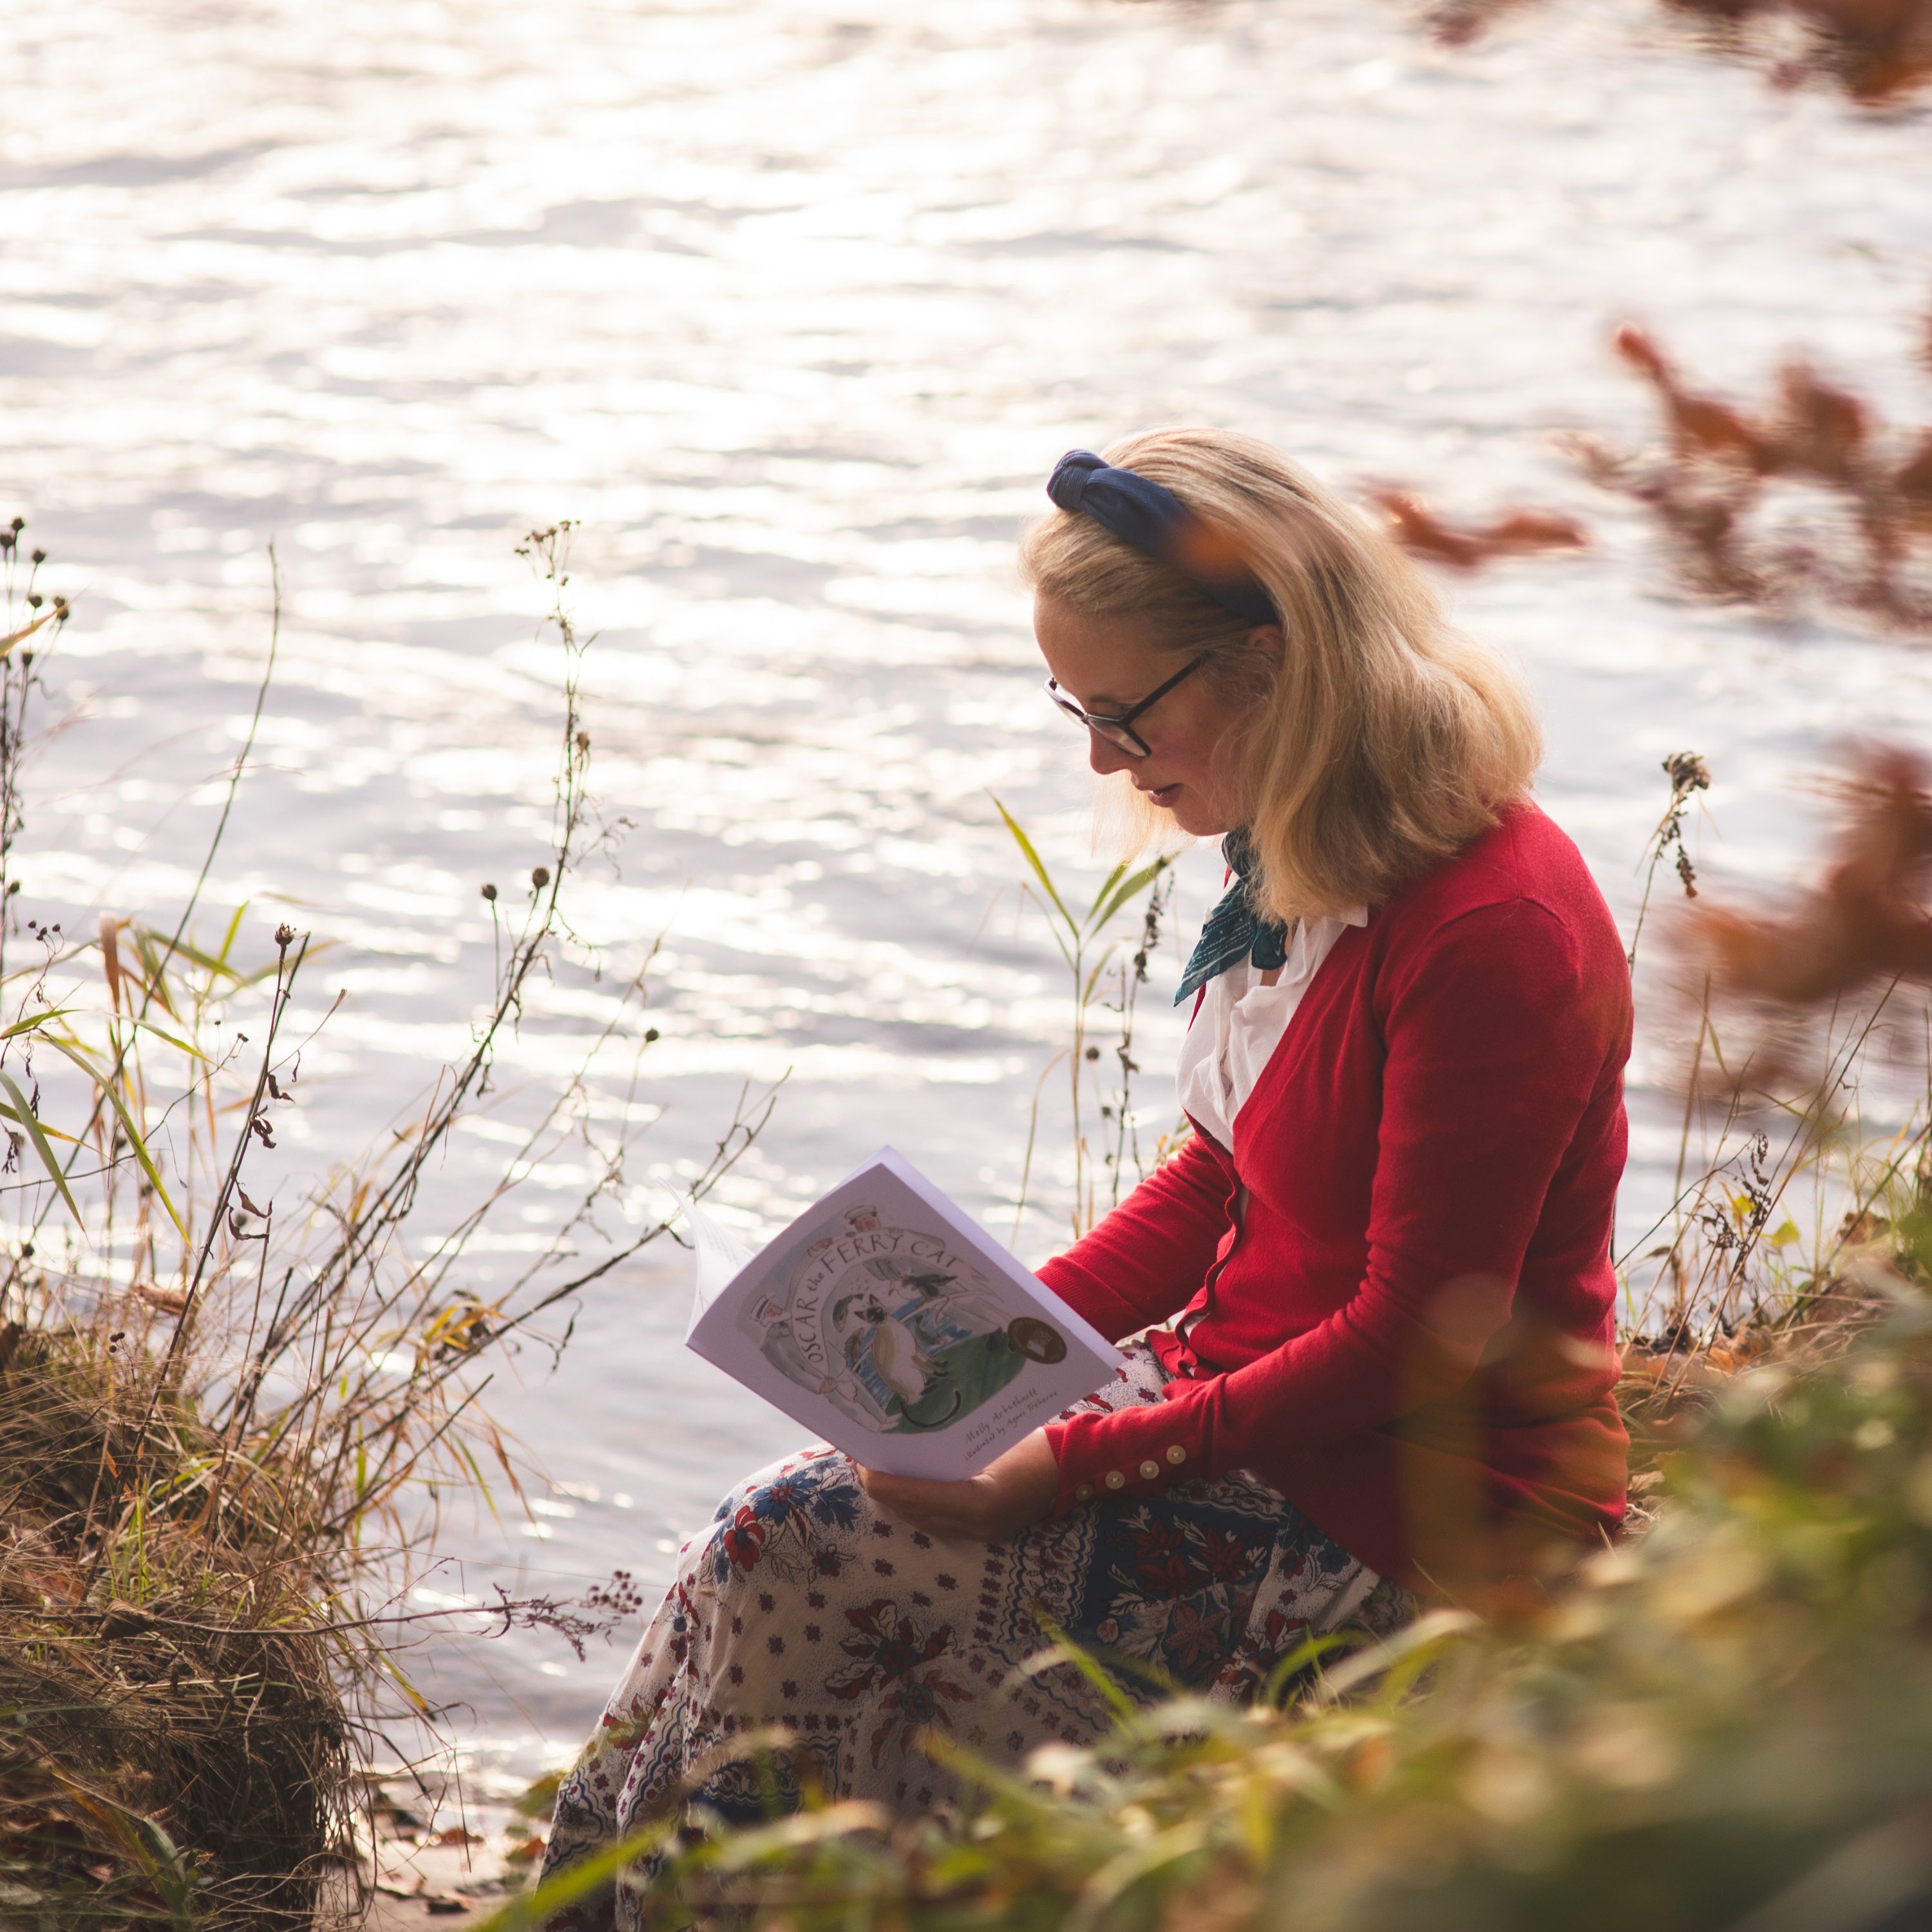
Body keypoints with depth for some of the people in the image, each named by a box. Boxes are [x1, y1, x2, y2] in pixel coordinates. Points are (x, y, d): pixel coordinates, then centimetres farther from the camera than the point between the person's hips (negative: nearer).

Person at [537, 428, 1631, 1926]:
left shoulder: (1492, 928, -23)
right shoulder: (1302, 858, 5)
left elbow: (1418, 1338, -22)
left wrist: (1083, 1465, -22)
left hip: (1413, 1513, -9)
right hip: (1240, 1394, 9)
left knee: (797, 1554, -15)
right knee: (783, 1541, -8)